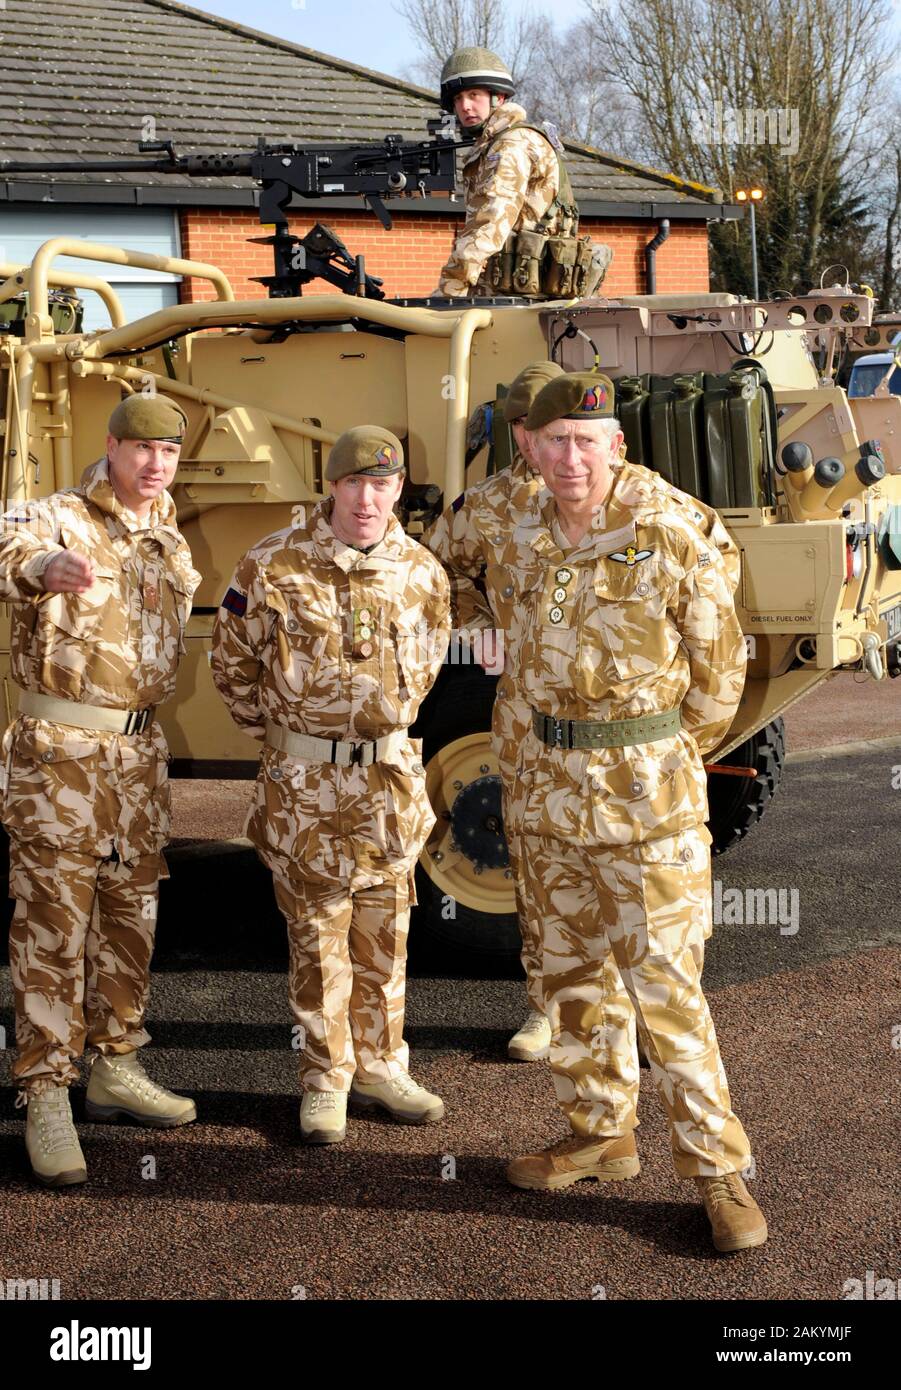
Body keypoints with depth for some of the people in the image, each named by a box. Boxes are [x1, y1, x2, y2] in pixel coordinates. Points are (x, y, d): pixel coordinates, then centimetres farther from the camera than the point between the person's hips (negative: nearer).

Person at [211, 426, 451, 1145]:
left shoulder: (423, 573, 0)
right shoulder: (275, 565, -9)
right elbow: (233, 661, 4)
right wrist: (277, 731, 10)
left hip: (391, 777, 3)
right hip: (305, 783, -3)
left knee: (384, 931, 11)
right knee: (319, 931, 4)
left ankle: (380, 1065, 26)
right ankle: (326, 1078, 16)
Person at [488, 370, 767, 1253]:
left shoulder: (668, 537, -12)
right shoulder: (525, 547, 5)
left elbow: (720, 662, -2)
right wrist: (566, 747, 15)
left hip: (646, 790, -6)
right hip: (549, 783, 6)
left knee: (665, 986, -5)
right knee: (572, 973, 14)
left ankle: (718, 1168, 5)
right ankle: (600, 1135, 28)